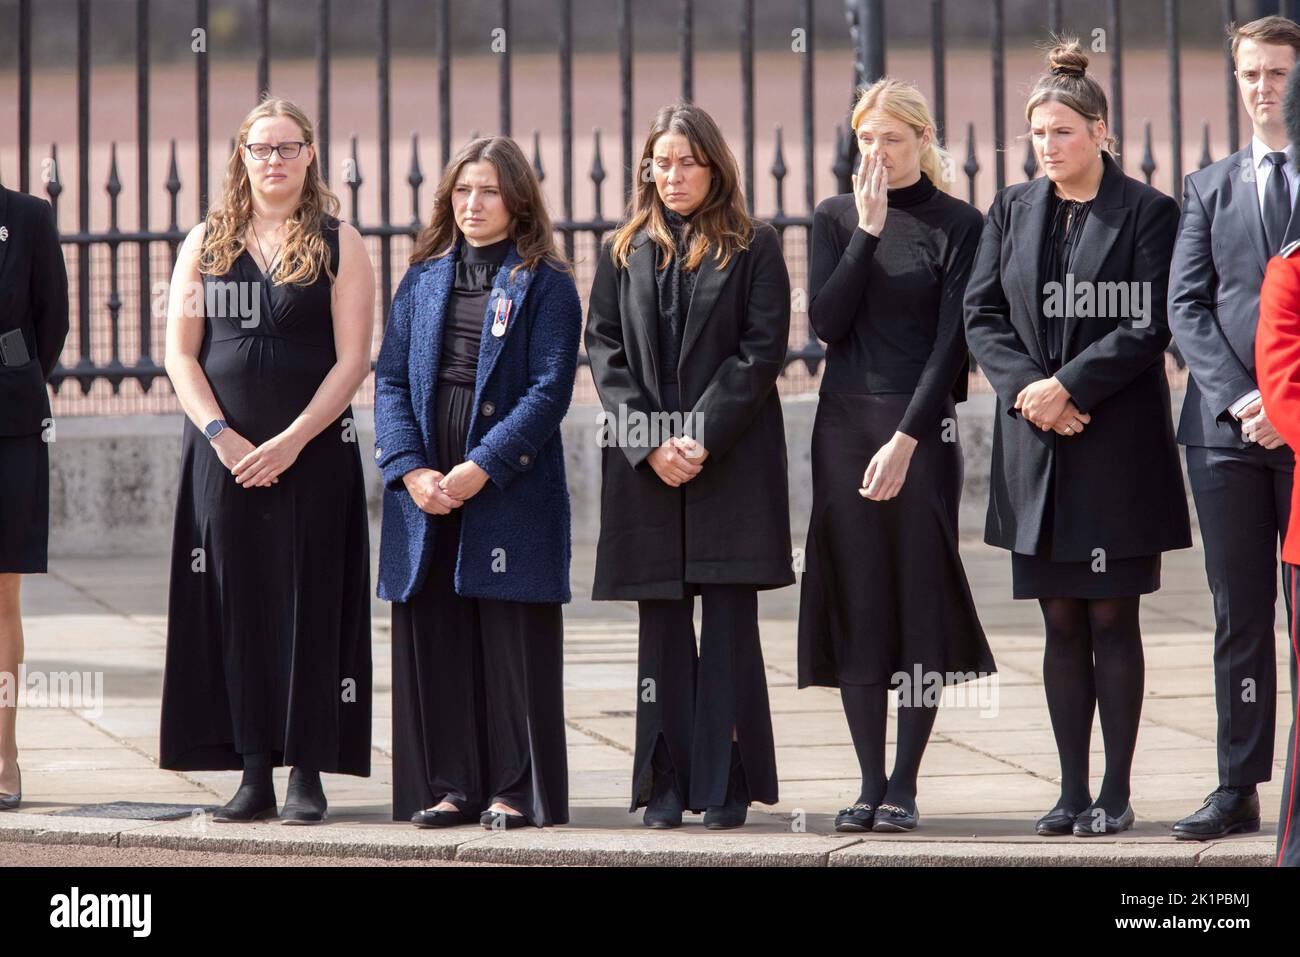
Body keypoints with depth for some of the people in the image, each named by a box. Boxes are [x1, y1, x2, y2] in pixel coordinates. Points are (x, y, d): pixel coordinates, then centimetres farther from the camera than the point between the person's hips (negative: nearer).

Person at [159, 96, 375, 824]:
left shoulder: (339, 245, 2)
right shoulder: (208, 243, 9)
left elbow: (353, 360, -4)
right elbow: (180, 353, 5)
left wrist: (292, 441, -13)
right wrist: (220, 434, -9)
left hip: (313, 453, -2)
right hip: (223, 455, 2)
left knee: (308, 602, -3)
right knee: (236, 605, 1)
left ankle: (308, 774, 0)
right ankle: (255, 773, 4)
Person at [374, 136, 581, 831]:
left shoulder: (544, 285, 1)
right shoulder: (423, 281, 13)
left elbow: (549, 389, -8)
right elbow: (390, 379, 8)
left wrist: (481, 467, -16)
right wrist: (411, 470, -7)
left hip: (509, 488, -4)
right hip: (425, 490, 4)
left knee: (513, 638, -3)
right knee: (433, 636, 3)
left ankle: (516, 789, 2)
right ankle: (446, 786, 9)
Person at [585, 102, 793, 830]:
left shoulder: (753, 247, 3)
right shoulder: (626, 252, 12)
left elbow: (763, 349, -4)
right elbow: (605, 349, 6)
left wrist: (704, 436, -13)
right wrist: (650, 443, -7)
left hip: (732, 462, -3)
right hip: (646, 465, 3)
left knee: (729, 622, -4)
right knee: (662, 627, 4)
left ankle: (726, 785, -3)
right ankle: (665, 788, 6)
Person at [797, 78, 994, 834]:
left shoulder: (958, 225, -1)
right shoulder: (836, 218, 10)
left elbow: (951, 341, -7)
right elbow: (827, 320, -2)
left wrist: (906, 439, -15)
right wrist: (868, 231, -9)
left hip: (922, 429, -3)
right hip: (846, 424, 3)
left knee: (920, 601, -3)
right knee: (855, 606, 2)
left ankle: (905, 786, 0)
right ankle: (871, 784, 6)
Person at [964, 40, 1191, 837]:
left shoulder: (1147, 212, -3)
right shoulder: (1013, 211, 10)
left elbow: (1149, 324, -9)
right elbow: (983, 315, 7)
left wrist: (1069, 385, -16)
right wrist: (1026, 387, -9)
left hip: (1117, 445, -4)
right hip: (1036, 444, 4)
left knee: (1112, 617, -2)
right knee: (1061, 622, 6)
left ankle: (1116, 794, 2)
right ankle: (1073, 790, 10)